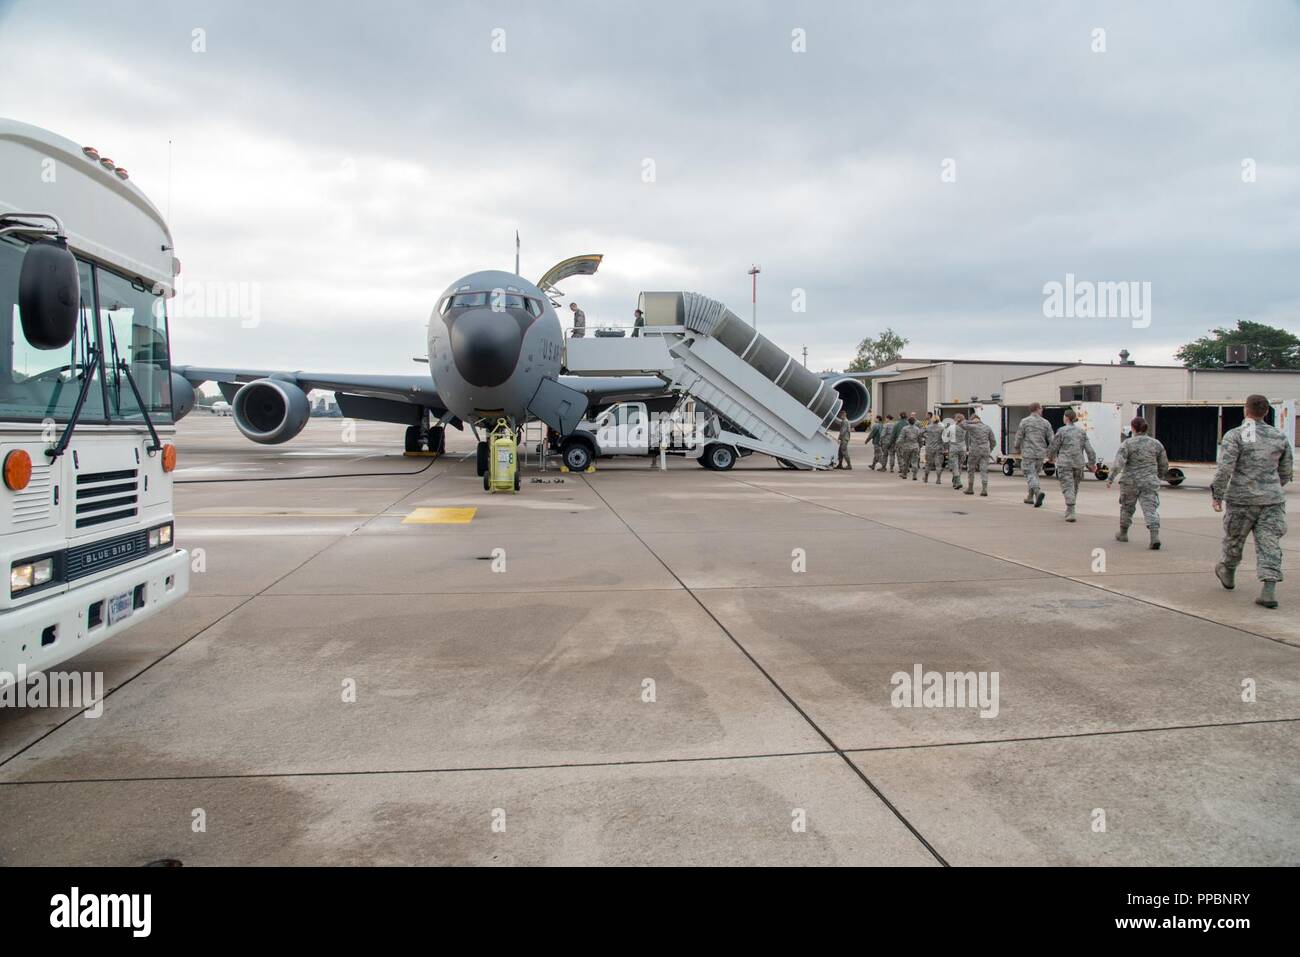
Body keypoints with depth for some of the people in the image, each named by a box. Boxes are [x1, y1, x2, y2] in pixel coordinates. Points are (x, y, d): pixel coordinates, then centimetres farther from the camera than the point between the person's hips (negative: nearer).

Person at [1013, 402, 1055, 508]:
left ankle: (1038, 492, -29)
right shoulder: (1045, 423, 3)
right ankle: (1030, 497, 24)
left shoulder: (1024, 421, -4)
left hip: (1028, 453, -3)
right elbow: (1052, 439, 0)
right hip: (1040, 454, 3)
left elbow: (1019, 437, -2)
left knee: (1030, 475, -4)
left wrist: (1016, 448, 15)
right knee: (1034, 474, 18)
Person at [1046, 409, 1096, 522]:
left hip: (1065, 464, -5)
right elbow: (1089, 449, 5)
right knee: (1074, 488, 16)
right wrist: (1092, 463, 11)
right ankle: (1069, 511, 26)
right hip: (1078, 464, 5)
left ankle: (1071, 513, -15)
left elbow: (1053, 447, -2)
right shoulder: (1081, 432, 8)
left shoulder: (1061, 431, -7)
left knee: (1068, 488, -6)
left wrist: (1050, 457, 18)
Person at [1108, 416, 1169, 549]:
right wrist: (1158, 476, 29)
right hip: (1150, 482, 1)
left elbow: (1119, 462, -19)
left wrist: (1111, 479, -21)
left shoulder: (1128, 443, -7)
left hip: (1130, 482, -1)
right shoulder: (1156, 444, 4)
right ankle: (1155, 536, -23)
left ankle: (1123, 534, 32)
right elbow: (1164, 465, 11)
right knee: (1151, 509, -4)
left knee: (1127, 507, 17)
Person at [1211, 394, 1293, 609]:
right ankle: (1269, 590, -10)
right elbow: (1286, 472, 13)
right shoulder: (1280, 437, 6)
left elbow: (1225, 468, -17)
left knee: (1234, 538, 16)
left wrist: (1216, 495, -11)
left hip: (1242, 498, -3)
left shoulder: (1235, 435, -8)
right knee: (1269, 544, 1)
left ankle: (1227, 573, 37)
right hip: (1272, 499, 3)